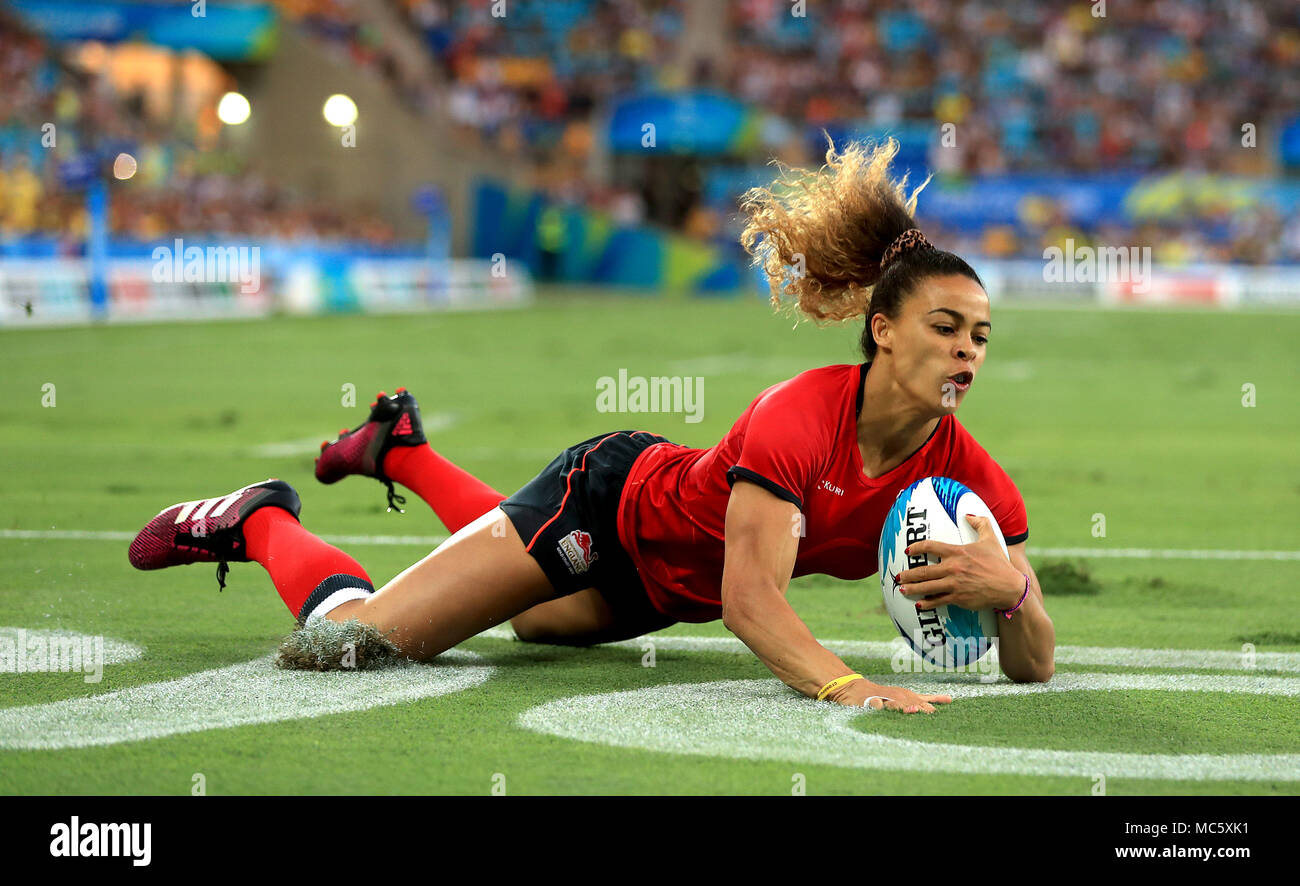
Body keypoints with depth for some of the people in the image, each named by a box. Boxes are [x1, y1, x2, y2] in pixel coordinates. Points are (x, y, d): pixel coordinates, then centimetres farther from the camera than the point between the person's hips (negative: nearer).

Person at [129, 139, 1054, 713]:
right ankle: (262, 521, 19)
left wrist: (1014, 592, -41)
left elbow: (1034, 668, -19)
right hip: (611, 496, -7)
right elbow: (750, 596, -44)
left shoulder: (967, 477, -21)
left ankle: (405, 452, 56)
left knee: (534, 618, 35)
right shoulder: (799, 418, -37)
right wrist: (841, 684, -61)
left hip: (667, 589, 7)